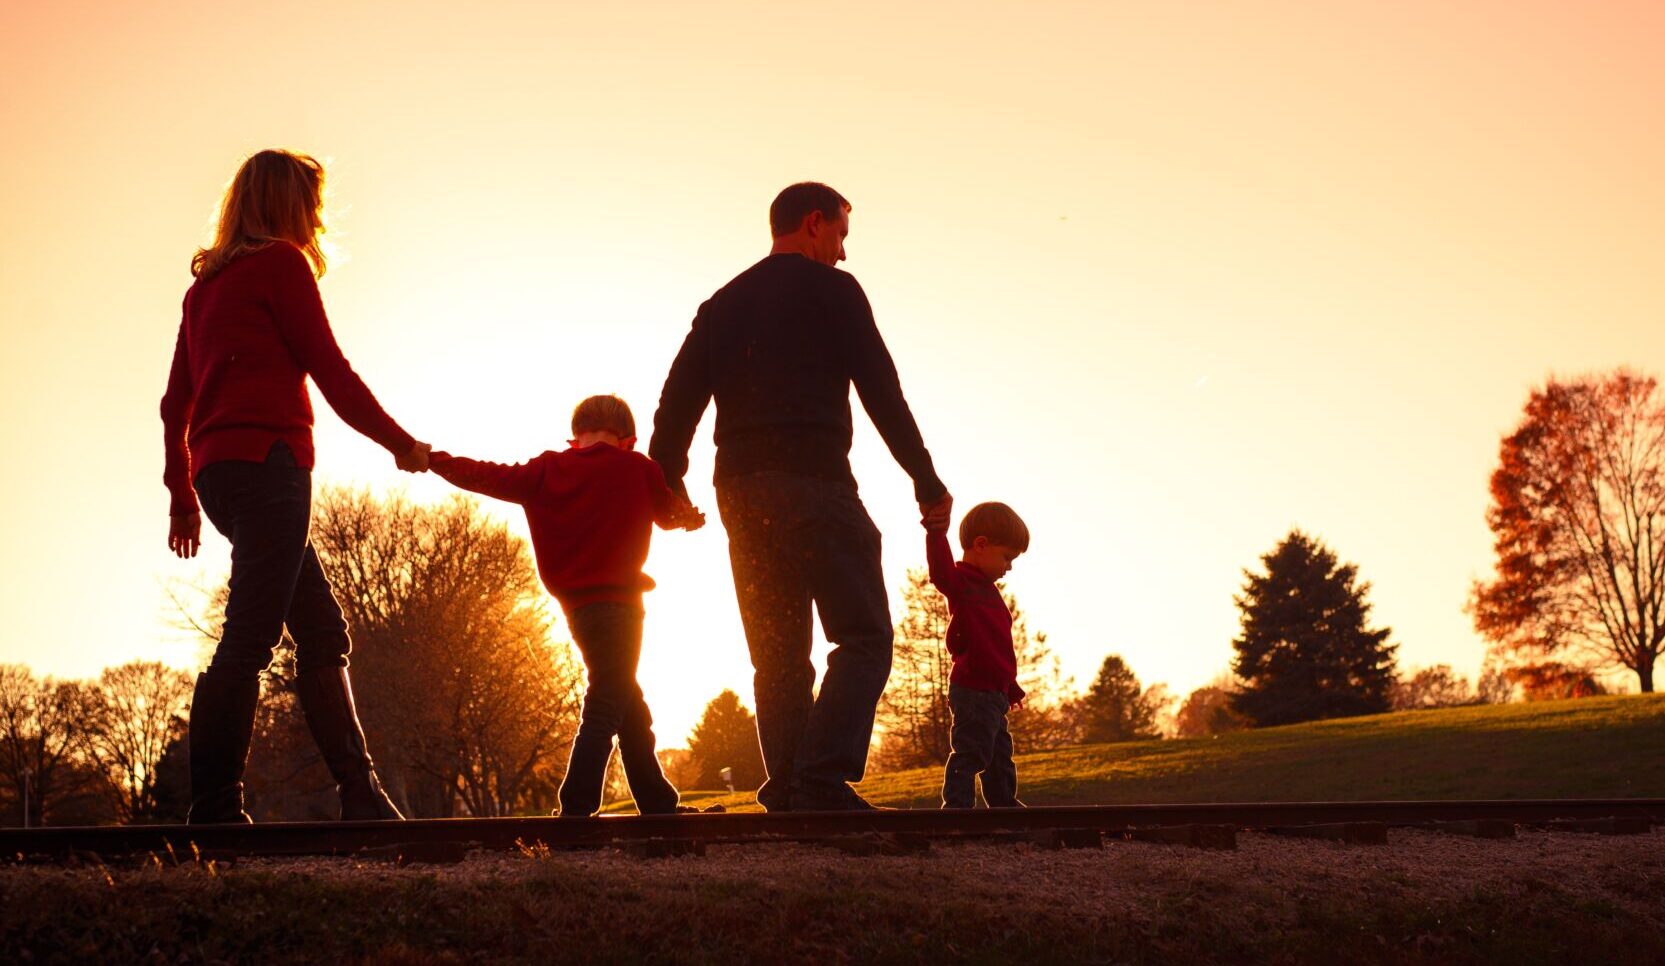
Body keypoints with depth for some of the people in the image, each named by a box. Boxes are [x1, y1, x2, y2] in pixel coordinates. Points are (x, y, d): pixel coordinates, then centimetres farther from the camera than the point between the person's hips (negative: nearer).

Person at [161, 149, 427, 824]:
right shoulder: (281, 262, 0)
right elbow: (329, 370, -3)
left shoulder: (206, 283, 23)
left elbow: (176, 403, 22)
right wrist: (399, 442, 8)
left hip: (217, 470, 9)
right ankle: (214, 807, -17)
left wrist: (183, 499, 24)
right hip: (266, 459, -9)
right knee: (249, 638, -13)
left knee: (322, 632, 10)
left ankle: (361, 794, 9)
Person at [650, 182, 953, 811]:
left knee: (778, 655, 8)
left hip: (741, 493, 7)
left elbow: (678, 400, 14)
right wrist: (926, 481, 1)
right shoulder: (831, 290, 3)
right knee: (864, 639, -6)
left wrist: (667, 484, 17)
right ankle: (824, 780, -21)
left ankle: (788, 795, -1)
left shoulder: (721, 304, 21)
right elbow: (880, 390, -2)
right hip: (812, 480, -6)